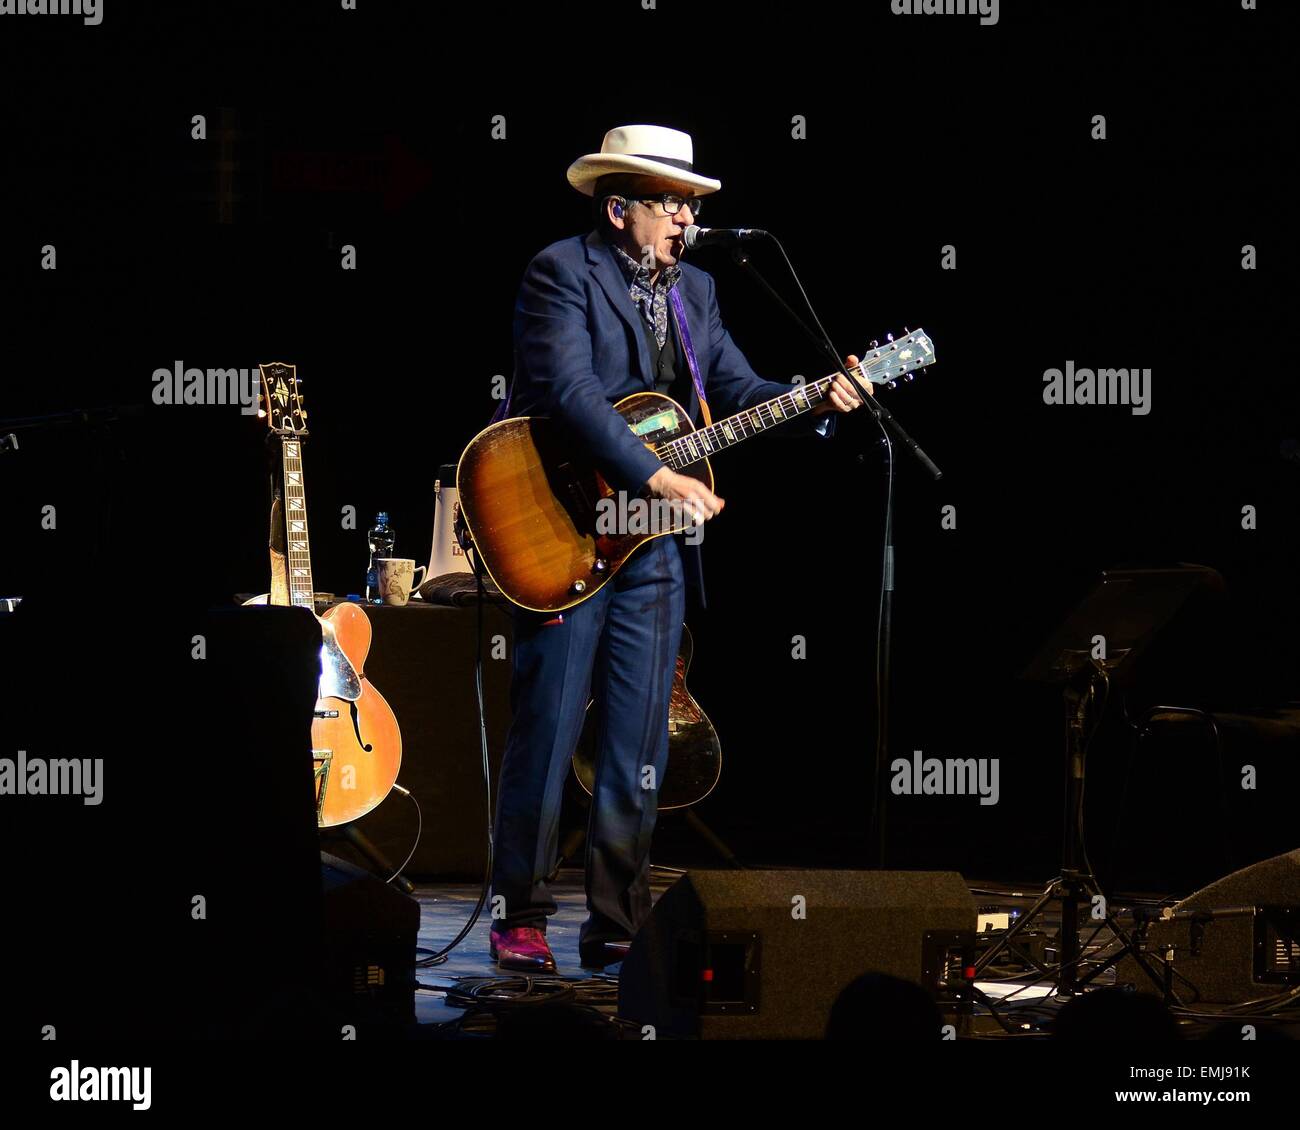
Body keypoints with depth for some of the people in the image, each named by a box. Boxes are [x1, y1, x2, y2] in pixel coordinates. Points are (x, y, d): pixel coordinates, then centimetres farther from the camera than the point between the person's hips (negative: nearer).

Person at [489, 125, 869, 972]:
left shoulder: (693, 290, 15)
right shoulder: (562, 273, -8)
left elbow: (740, 391, 14)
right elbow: (572, 392, -21)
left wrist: (816, 402, -4)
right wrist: (658, 478, -27)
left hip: (654, 550, 6)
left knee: (638, 751, 7)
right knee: (546, 735, -2)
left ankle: (617, 926, 13)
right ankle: (521, 919, 7)